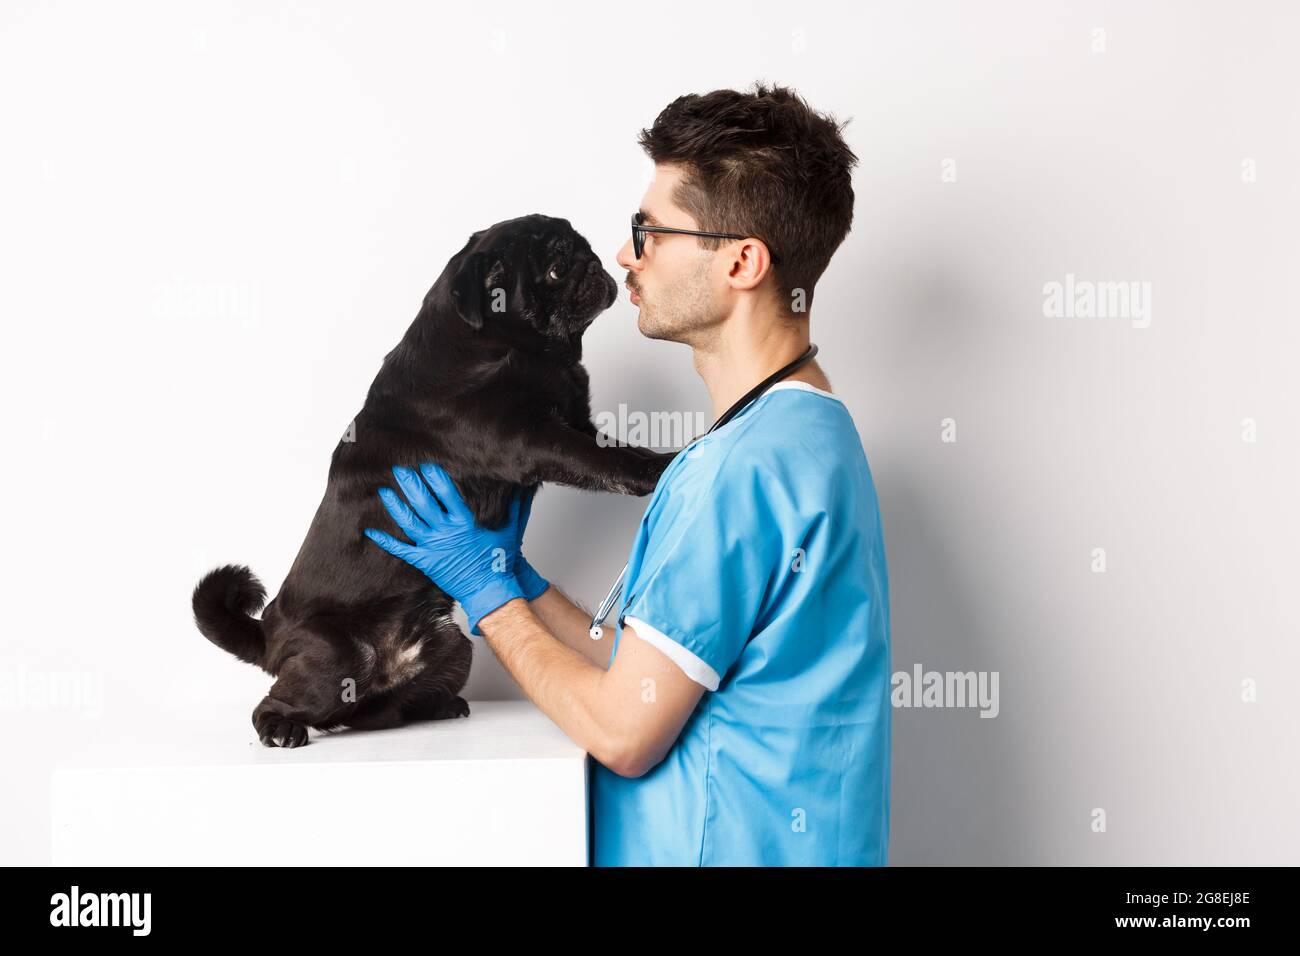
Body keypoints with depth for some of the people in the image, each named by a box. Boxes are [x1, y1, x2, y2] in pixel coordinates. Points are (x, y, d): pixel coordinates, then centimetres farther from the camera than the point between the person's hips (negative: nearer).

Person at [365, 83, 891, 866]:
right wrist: (514, 577, 11)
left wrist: (487, 593, -5)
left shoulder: (742, 467, -22)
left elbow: (625, 730, -18)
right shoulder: (817, 430, 9)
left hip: (734, 845, -9)